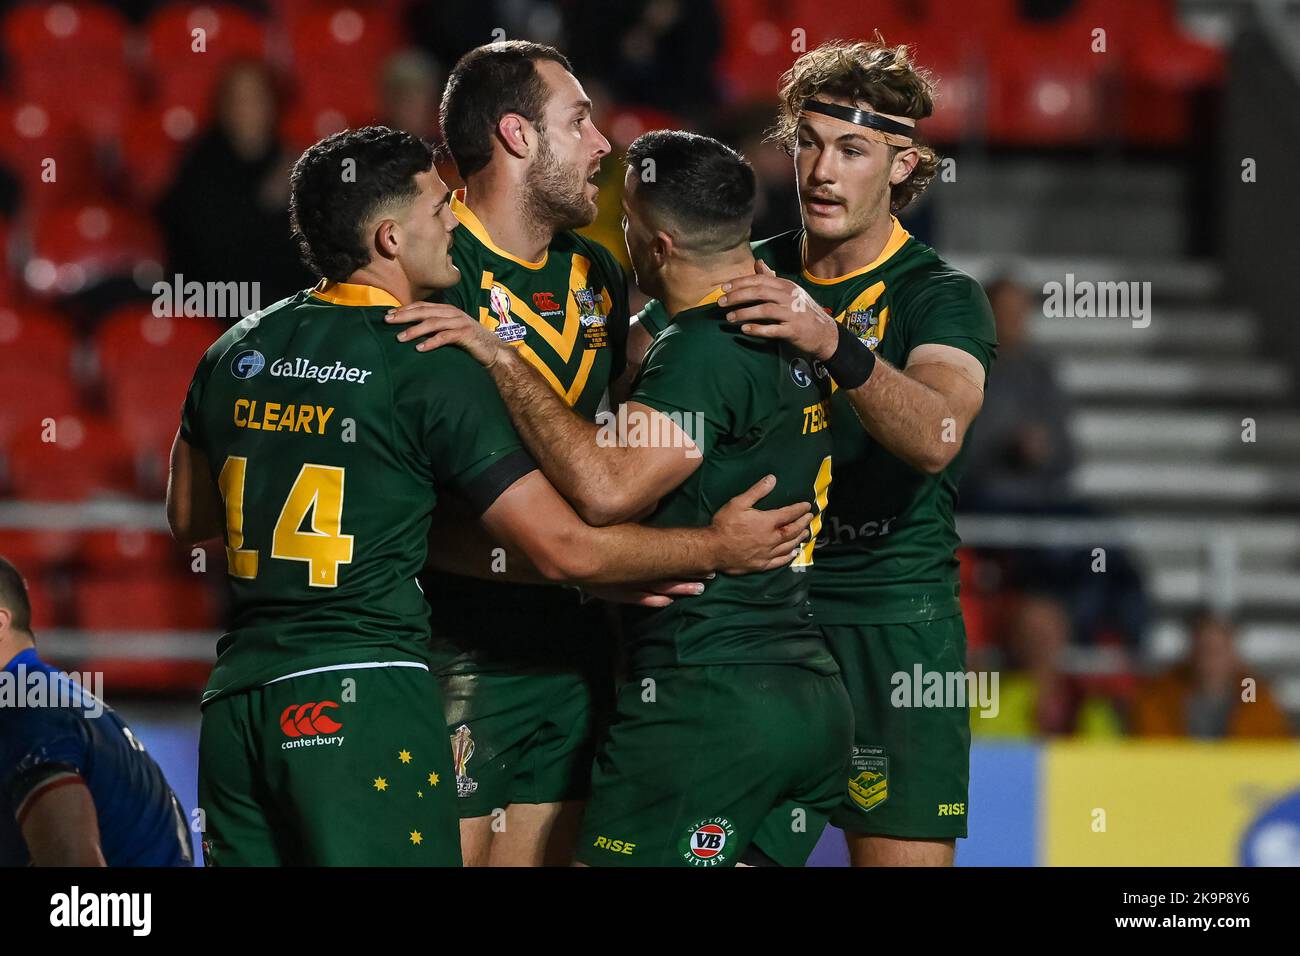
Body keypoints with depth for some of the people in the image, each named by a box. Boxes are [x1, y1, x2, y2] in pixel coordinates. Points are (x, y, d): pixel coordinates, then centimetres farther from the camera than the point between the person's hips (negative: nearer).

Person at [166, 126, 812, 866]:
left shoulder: (237, 351, 10)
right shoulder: (432, 369, -8)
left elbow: (189, 516, 25)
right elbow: (566, 548, -7)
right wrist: (719, 548, 5)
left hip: (237, 695, 7)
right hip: (364, 697, -6)